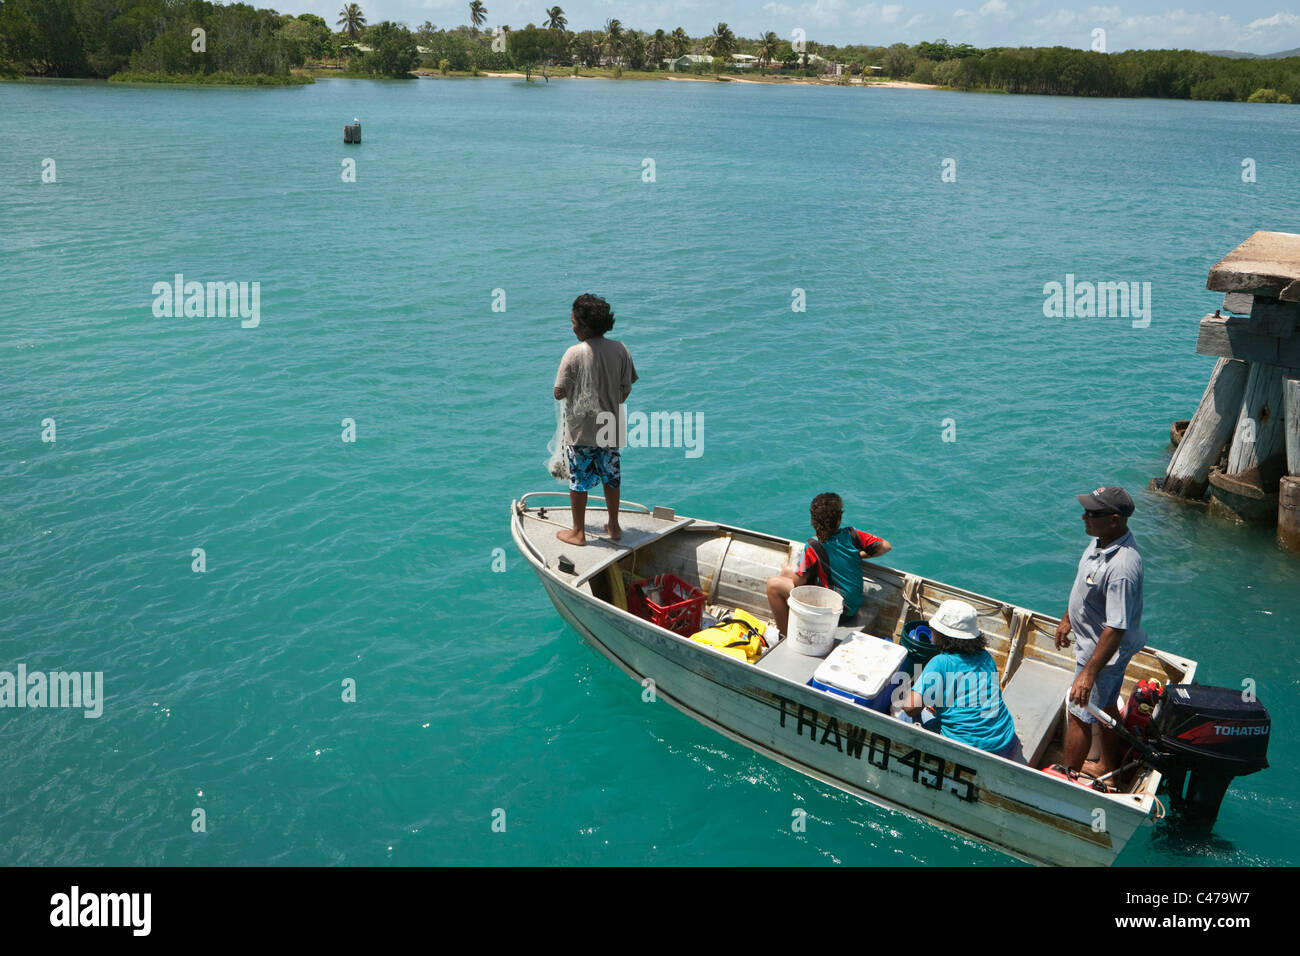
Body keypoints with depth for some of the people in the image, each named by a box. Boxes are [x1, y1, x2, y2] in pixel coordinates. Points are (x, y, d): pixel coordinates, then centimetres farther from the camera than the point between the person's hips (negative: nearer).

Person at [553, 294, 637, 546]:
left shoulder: (574, 353, -18)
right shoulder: (620, 350, -6)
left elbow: (559, 393, -14)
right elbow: (625, 391, 0)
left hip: (580, 430, -4)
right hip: (610, 429, 4)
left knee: (578, 482, 10)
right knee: (611, 478, 19)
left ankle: (578, 533, 20)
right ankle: (613, 526, 31)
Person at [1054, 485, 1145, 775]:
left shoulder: (1122, 568, -36)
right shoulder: (1102, 540, -6)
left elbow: (1116, 629, -33)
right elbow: (1085, 586, 12)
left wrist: (1088, 674, -30)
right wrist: (1067, 619, 23)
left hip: (1103, 652, -10)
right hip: (1090, 640, 10)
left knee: (1079, 717, 7)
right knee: (1105, 706, 26)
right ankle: (1108, 767, 45)